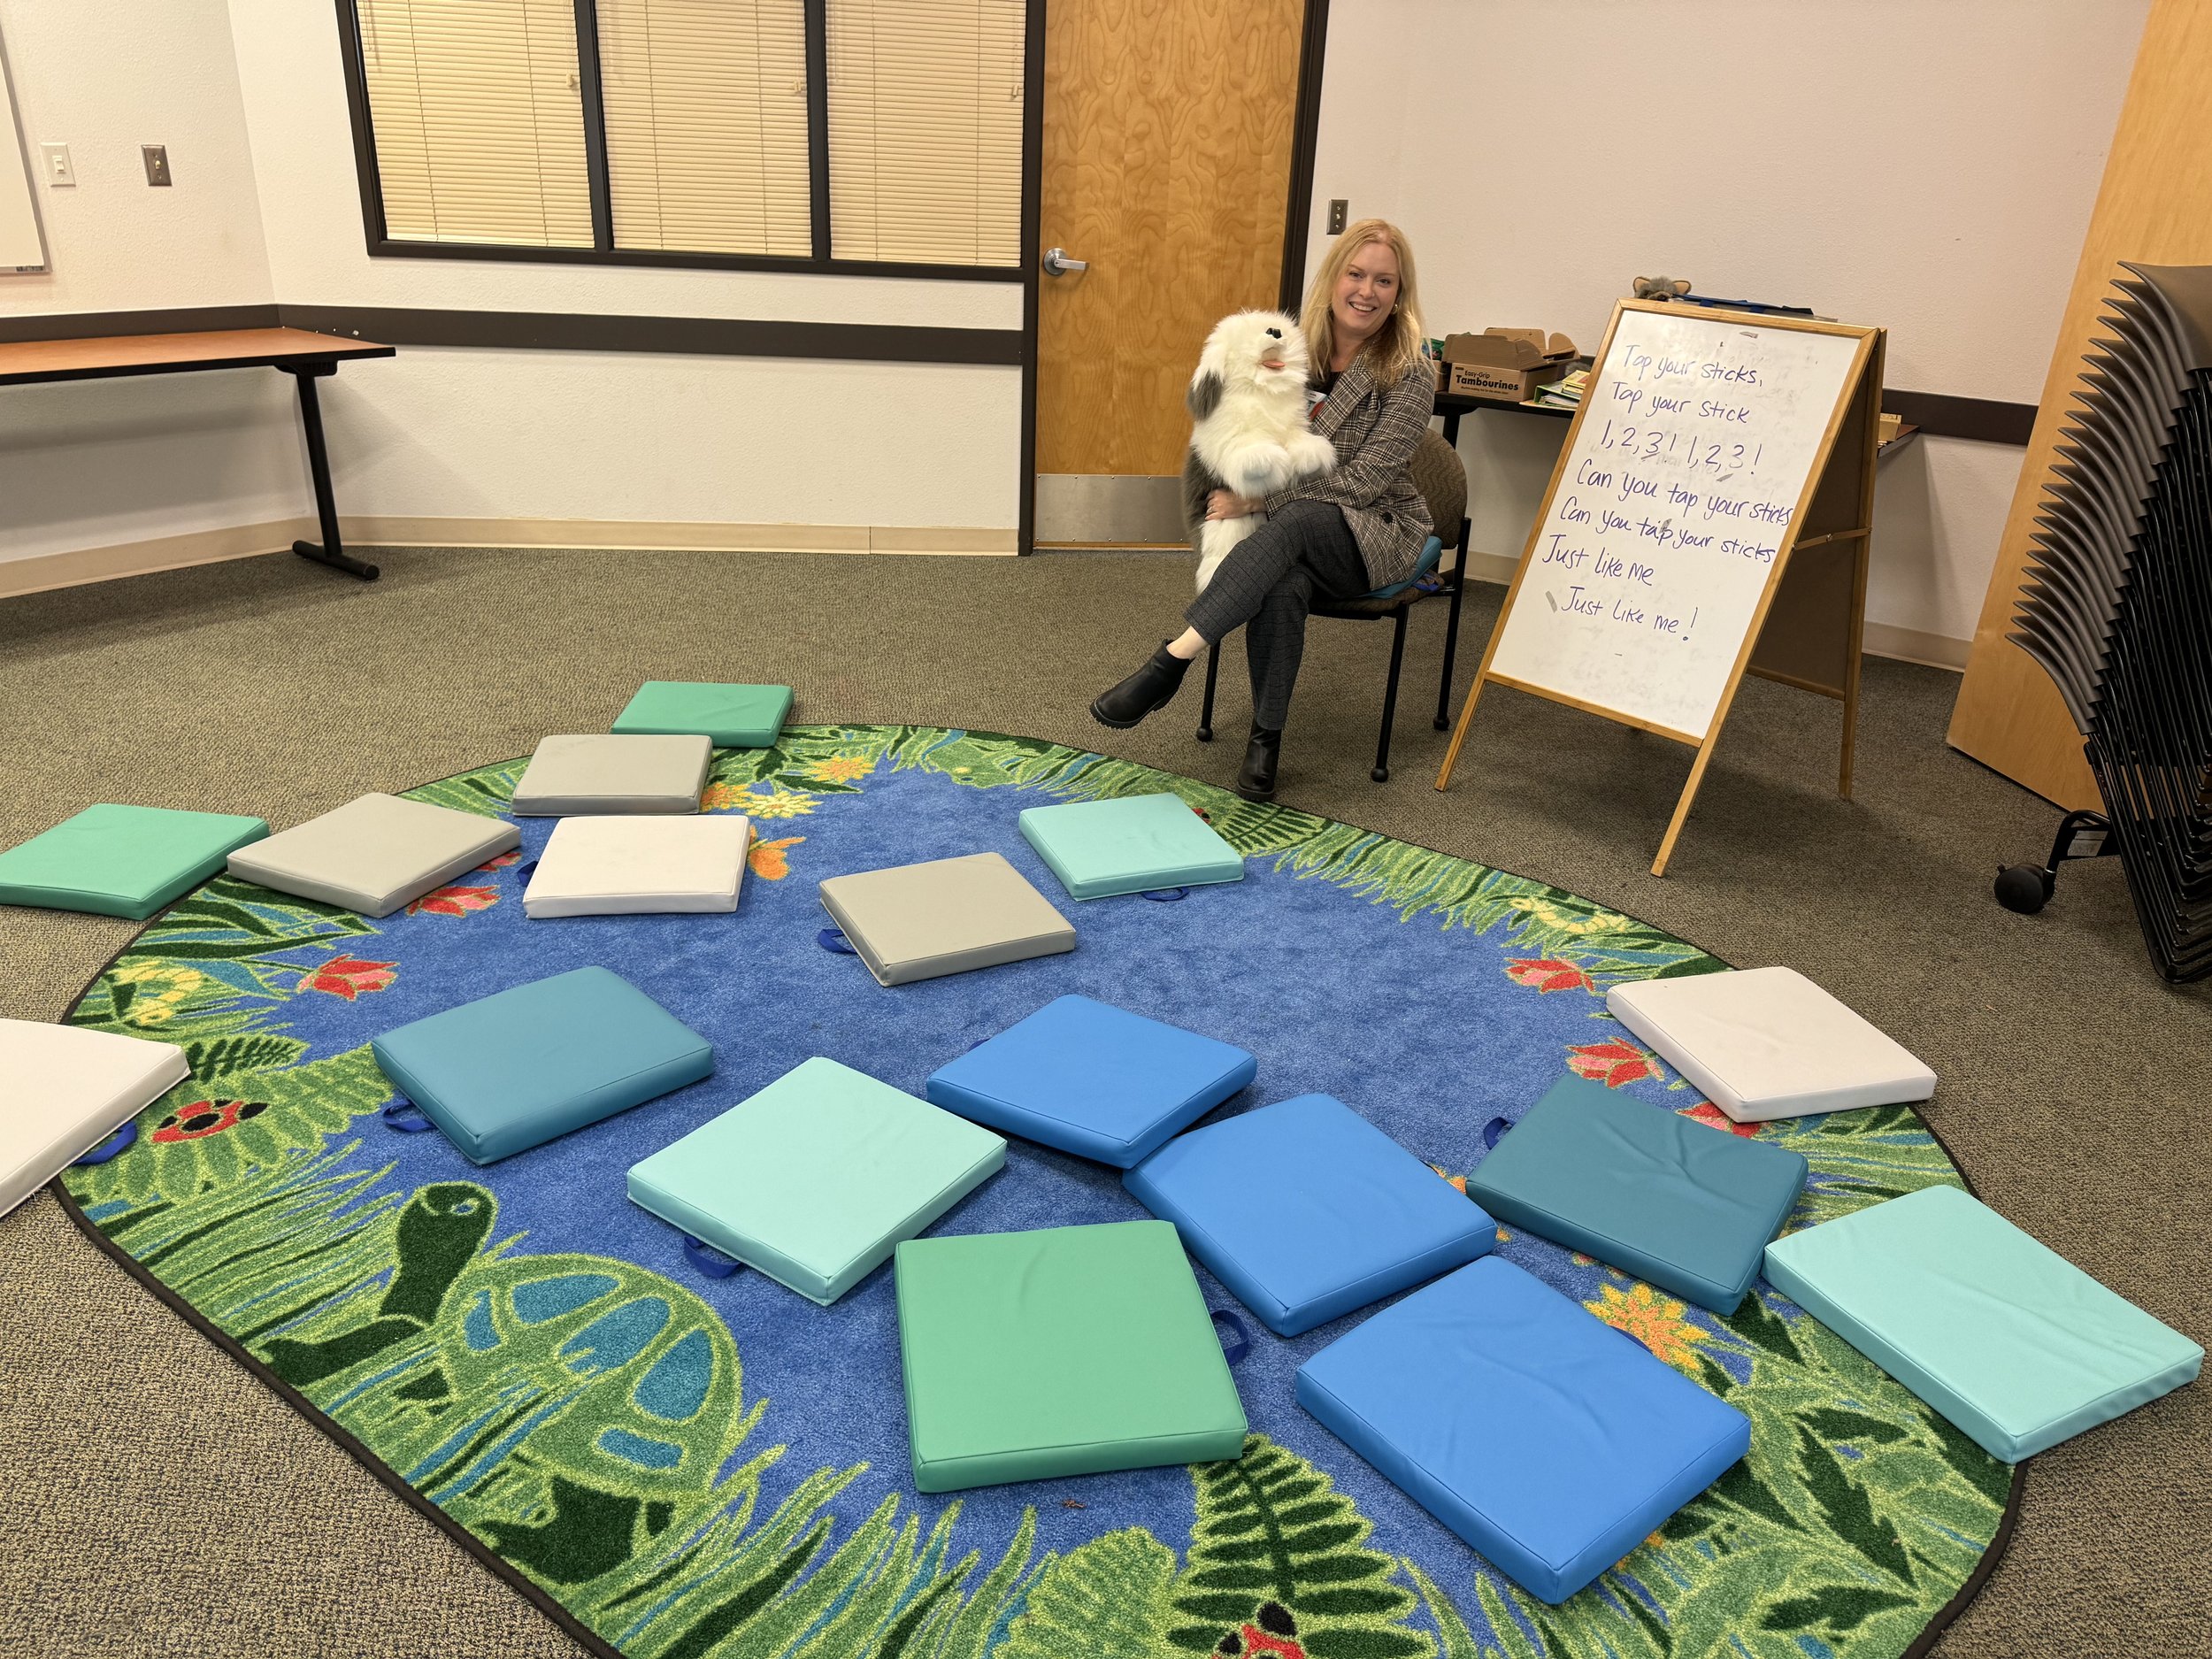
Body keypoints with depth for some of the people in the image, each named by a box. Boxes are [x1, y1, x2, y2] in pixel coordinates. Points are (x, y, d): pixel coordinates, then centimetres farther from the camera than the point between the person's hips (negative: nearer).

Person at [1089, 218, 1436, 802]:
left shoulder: (1410, 375, -8)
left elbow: (1362, 482, -15)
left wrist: (1257, 500, -18)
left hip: (1377, 537, -3)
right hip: (1293, 535, 3)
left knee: (1294, 522, -37)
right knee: (1282, 586, -35)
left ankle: (1170, 662, -40)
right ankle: (1265, 739, -21)